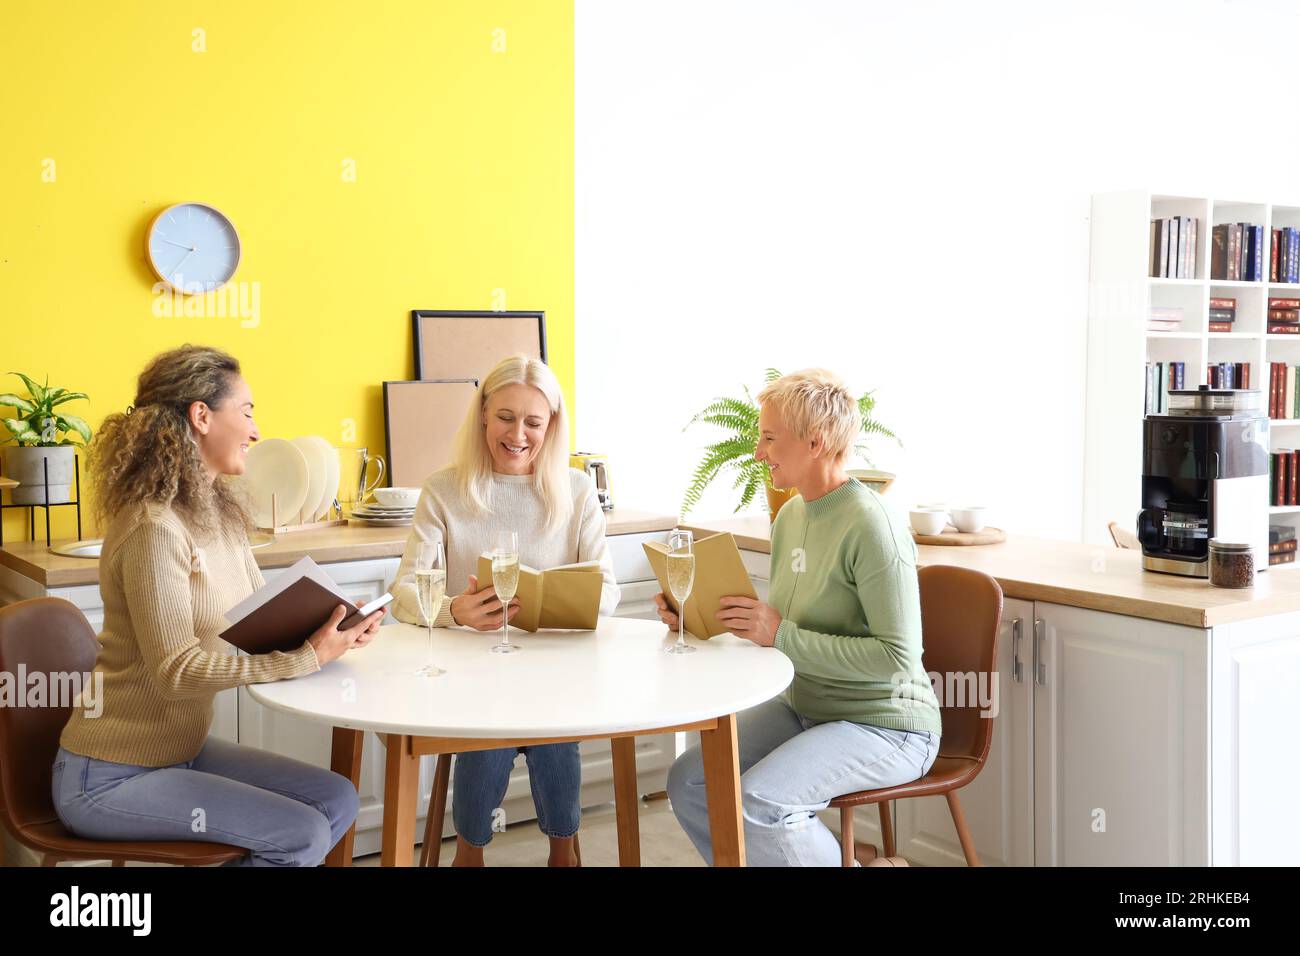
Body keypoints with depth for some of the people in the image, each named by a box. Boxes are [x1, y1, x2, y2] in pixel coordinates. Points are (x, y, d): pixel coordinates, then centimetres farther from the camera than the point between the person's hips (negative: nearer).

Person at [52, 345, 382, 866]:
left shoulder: (220, 515, 6)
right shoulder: (155, 529, -23)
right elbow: (177, 670, -26)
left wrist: (327, 632, -12)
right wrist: (306, 658, -29)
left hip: (184, 748, 9)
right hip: (110, 778, -9)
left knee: (338, 800, 2)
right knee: (304, 835, -12)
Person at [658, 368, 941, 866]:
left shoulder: (870, 526, -21)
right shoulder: (790, 515, 7)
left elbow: (897, 656, -25)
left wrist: (781, 635, -26)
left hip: (884, 725, -8)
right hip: (803, 707, 8)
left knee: (756, 803, -27)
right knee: (688, 781, -5)